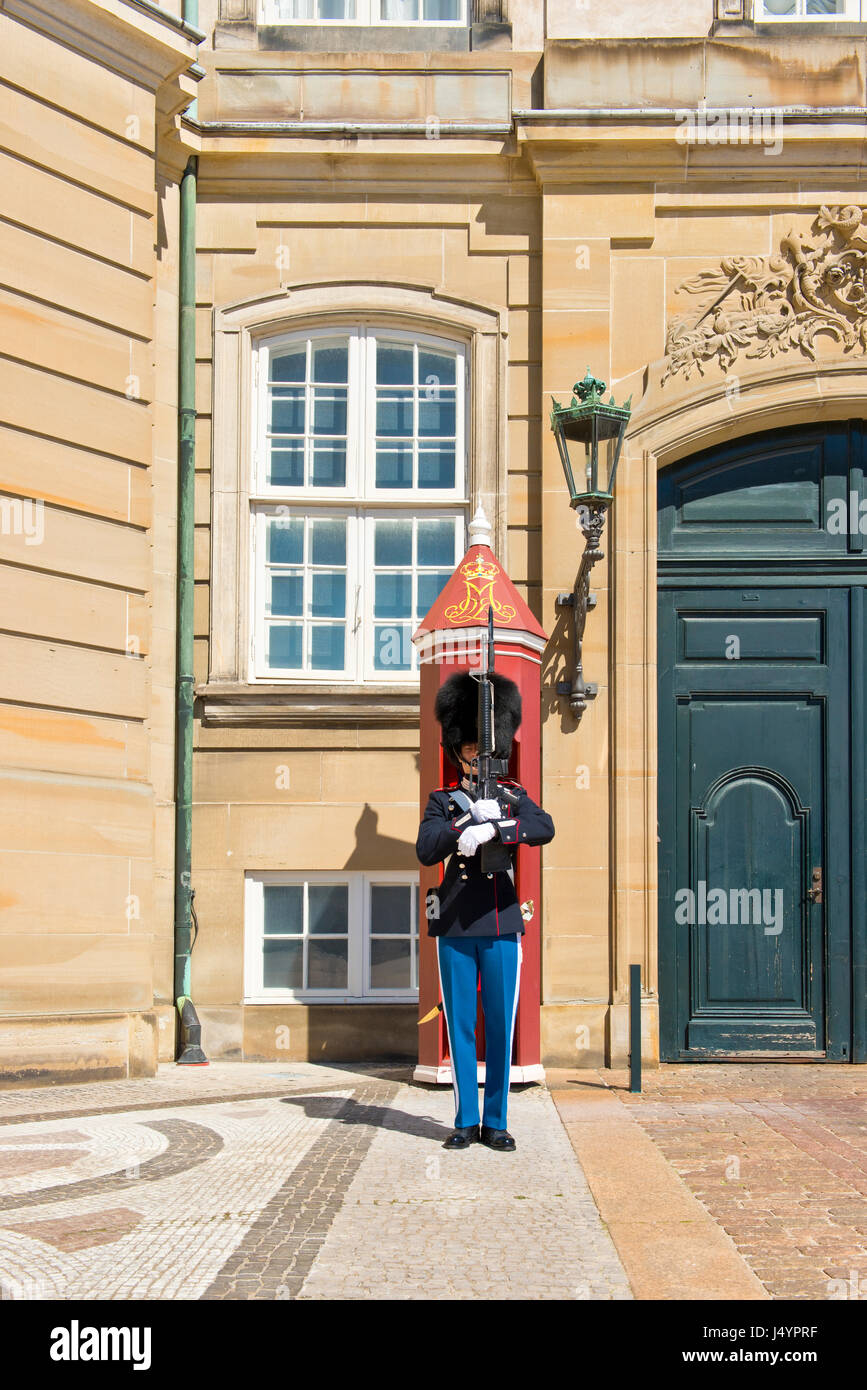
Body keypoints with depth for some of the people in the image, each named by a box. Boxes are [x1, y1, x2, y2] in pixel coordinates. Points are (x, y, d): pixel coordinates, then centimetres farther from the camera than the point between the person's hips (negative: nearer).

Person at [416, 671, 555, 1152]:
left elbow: (545, 828, -12)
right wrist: (472, 818, -21)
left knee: (501, 1027, 4)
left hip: (502, 926, 1)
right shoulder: (442, 800, 7)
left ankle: (496, 1123, 13)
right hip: (455, 929, -1)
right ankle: (465, 1121, 14)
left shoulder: (514, 796, 9)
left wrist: (492, 828, -26)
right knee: (460, 1026, 4)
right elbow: (425, 849, -10)